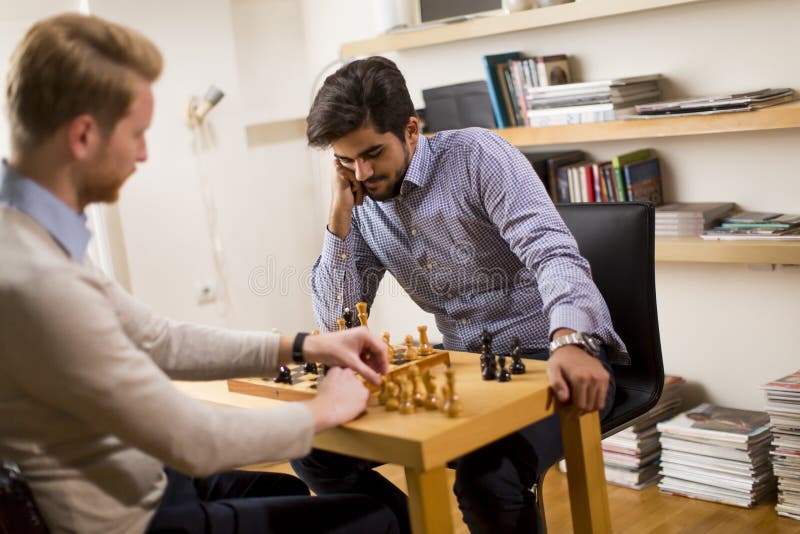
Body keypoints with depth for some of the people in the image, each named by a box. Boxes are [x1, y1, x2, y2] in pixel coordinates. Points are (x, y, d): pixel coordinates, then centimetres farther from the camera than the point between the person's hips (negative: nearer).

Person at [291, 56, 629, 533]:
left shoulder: (475, 155, -12)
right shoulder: (364, 206, 5)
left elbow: (552, 252, -25)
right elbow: (337, 323, 2)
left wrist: (572, 342, -44)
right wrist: (341, 213, -8)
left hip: (552, 360, -6)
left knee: (486, 475, -33)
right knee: (314, 450, -5)